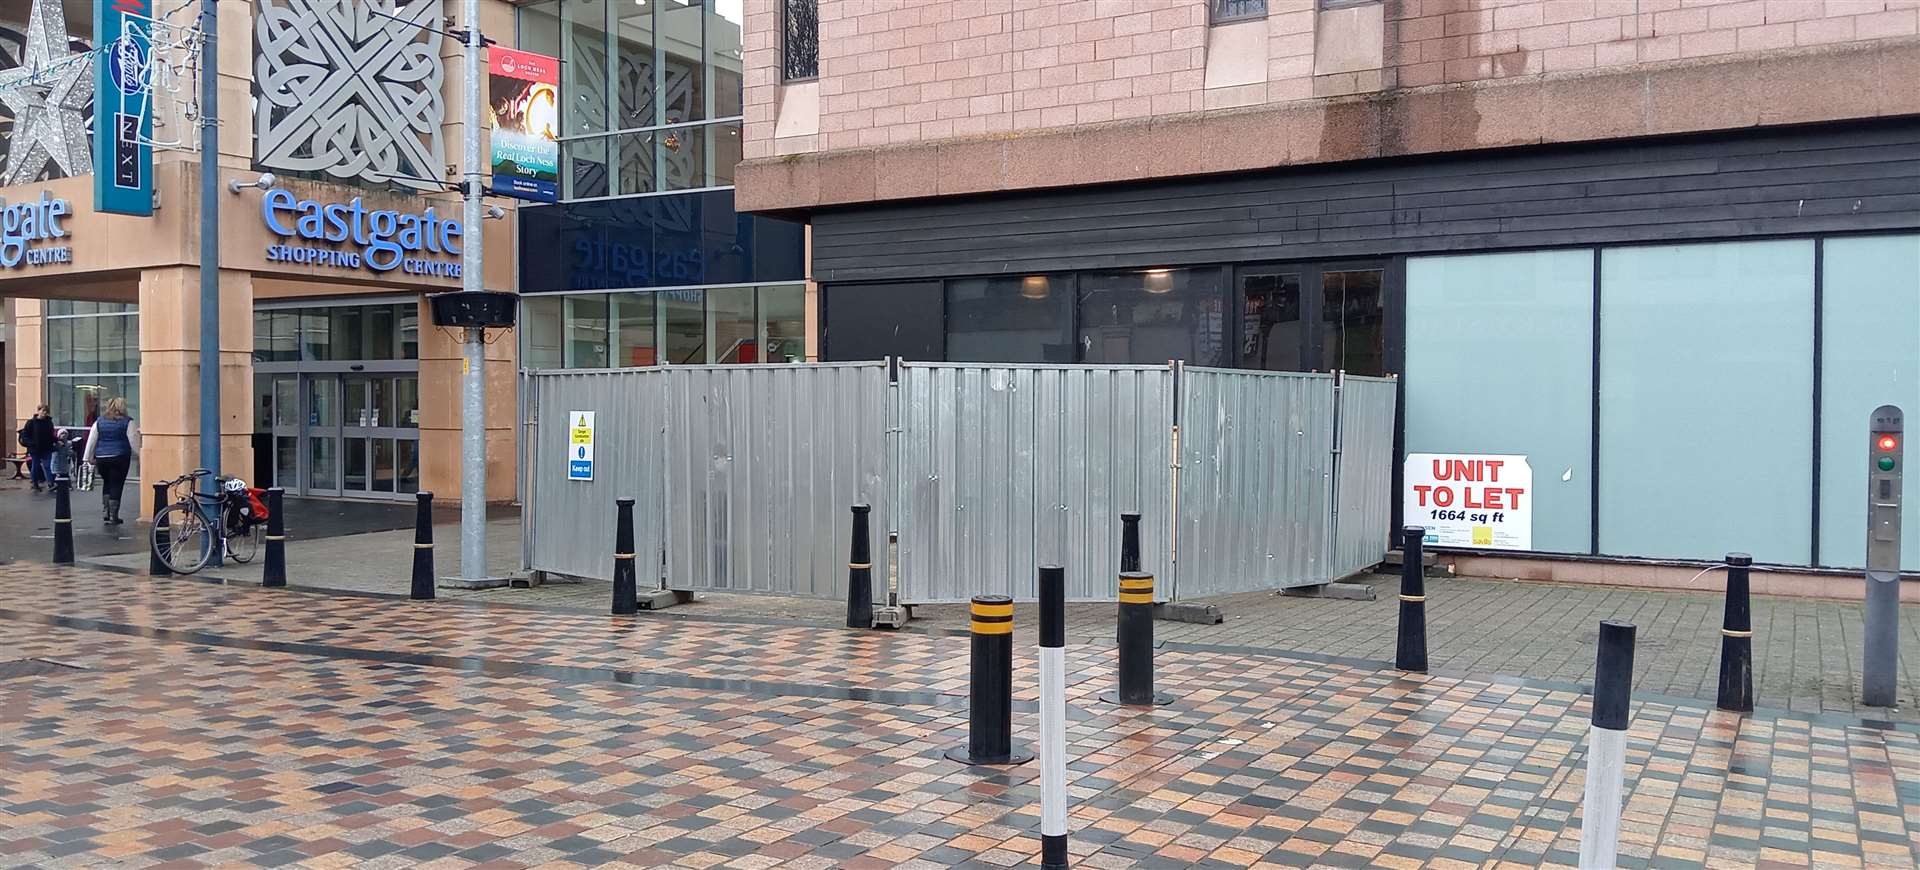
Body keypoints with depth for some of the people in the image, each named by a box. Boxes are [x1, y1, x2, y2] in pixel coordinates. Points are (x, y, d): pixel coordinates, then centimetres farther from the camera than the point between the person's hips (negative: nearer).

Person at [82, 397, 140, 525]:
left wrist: (89, 457, 13)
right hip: (120, 458, -4)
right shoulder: (127, 422, -4)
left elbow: (91, 440, 8)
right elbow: (134, 441, -7)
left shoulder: (99, 422, 7)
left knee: (107, 483, 21)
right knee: (116, 486, 0)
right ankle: (113, 517, 1)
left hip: (101, 458, 4)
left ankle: (105, 512, 14)